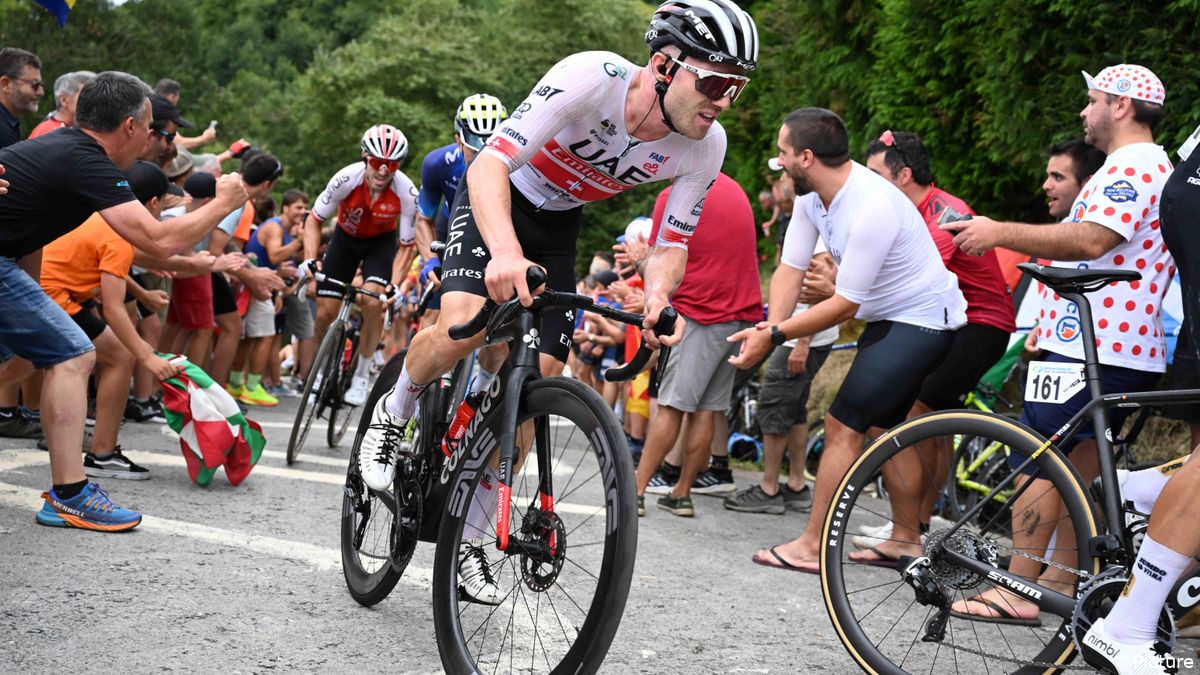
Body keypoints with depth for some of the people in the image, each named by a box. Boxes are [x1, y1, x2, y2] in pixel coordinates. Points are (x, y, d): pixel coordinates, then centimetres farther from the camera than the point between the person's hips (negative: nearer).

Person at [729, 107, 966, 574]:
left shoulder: (871, 209, -32)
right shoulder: (812, 195, -4)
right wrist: (769, 328, -20)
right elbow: (791, 268, -5)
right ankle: (908, 538, 30)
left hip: (921, 321, -10)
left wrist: (775, 334, -24)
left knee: (843, 426, -12)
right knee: (882, 426, 18)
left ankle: (812, 547, -7)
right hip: (886, 317, 10)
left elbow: (845, 304, -27)